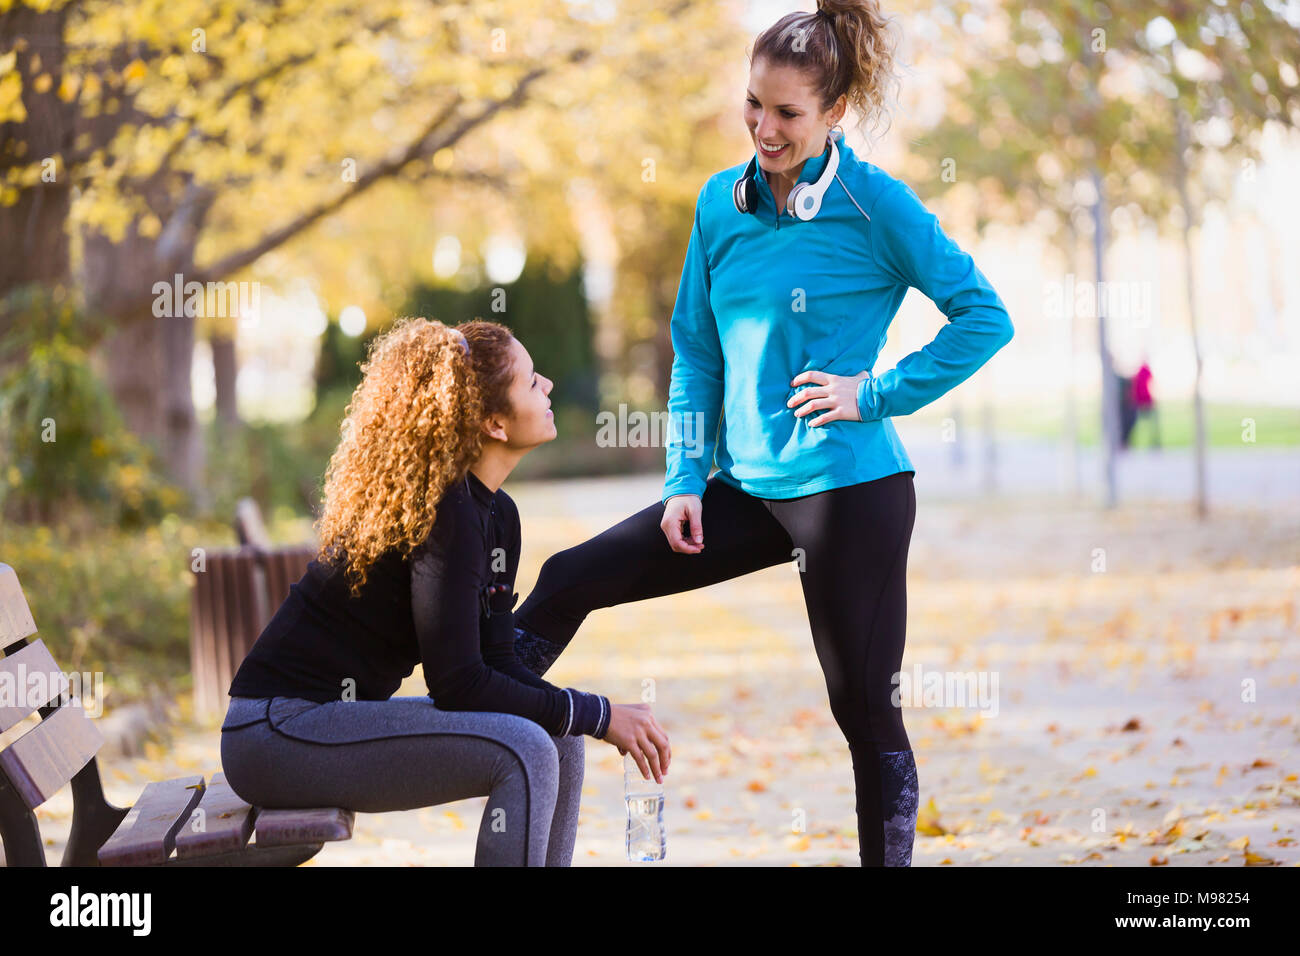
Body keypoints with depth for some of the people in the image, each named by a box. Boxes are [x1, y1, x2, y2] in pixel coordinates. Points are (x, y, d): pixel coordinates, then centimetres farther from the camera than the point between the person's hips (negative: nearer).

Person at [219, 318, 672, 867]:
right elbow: (458, 685, -21)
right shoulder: (445, 513, -19)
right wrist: (598, 716, -15)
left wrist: (609, 718, -7)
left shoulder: (497, 516, 10)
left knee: (559, 742, 4)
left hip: (339, 715, 10)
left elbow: (494, 663, 8)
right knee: (524, 751, -22)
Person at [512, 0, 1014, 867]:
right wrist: (687, 479, 6)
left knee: (865, 707, 0)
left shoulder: (877, 204, -9)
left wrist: (877, 393, -13)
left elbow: (986, 317, -10)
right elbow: (696, 351, 12)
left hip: (849, 490, -6)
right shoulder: (722, 202, 7)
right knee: (572, 580, 4)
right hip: (746, 487, 6)